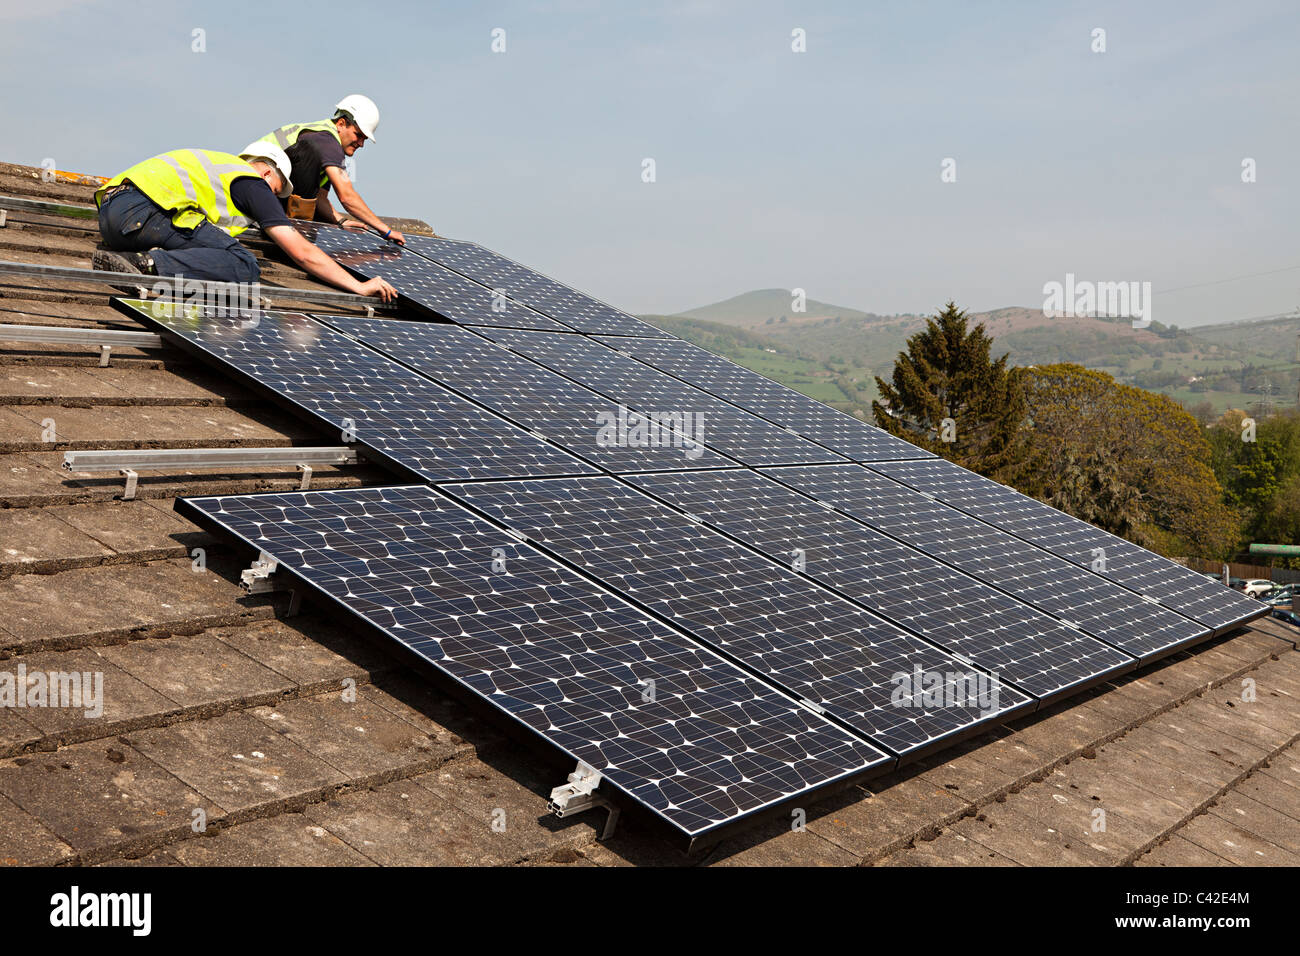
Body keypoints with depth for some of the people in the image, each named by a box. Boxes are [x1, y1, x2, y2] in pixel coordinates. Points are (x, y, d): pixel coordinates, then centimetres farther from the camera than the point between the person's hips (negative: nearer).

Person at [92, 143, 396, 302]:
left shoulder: (221, 164, 33)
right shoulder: (253, 183, 8)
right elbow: (303, 253, 3)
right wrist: (359, 287, 7)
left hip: (109, 213, 9)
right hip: (143, 210, -9)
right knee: (243, 266, -13)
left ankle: (125, 259, -6)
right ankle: (148, 265, -29)